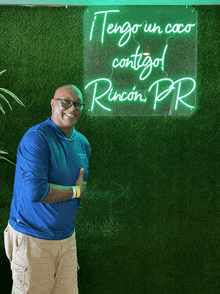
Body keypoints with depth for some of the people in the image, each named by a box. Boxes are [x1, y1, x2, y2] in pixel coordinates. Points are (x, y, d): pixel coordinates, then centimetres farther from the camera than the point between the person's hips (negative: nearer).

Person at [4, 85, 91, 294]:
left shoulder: (82, 143, 9)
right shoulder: (36, 138, -16)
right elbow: (35, 192, -26)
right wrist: (75, 190, -12)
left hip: (66, 237, 7)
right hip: (33, 239, -7)